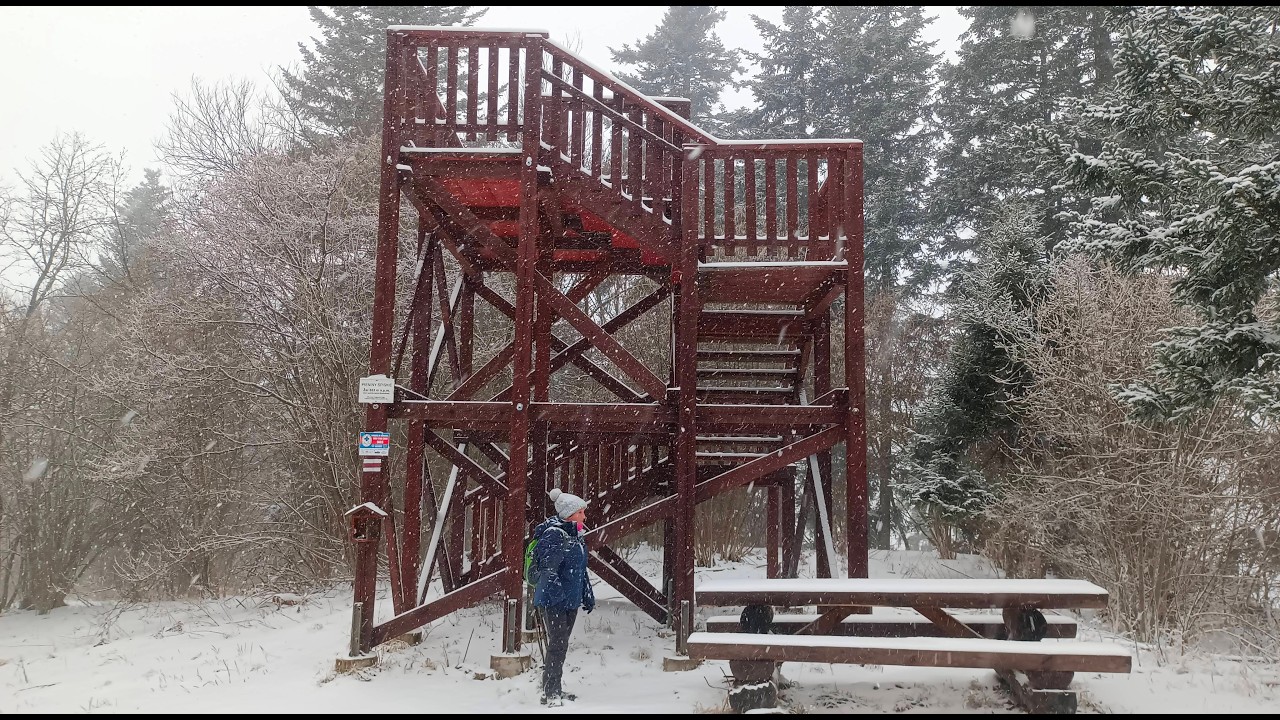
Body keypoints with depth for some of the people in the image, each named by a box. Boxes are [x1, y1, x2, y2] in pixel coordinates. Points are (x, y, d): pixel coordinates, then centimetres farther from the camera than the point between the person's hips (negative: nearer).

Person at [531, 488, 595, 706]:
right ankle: (550, 693, -2)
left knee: (561, 645, 15)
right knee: (558, 645, -9)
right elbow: (548, 568, -24)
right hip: (553, 600, -9)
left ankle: (554, 689, 26)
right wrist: (557, 591, -34)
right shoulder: (554, 535, -16)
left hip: (571, 600, 9)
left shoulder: (576, 536, 13)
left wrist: (588, 596, 22)